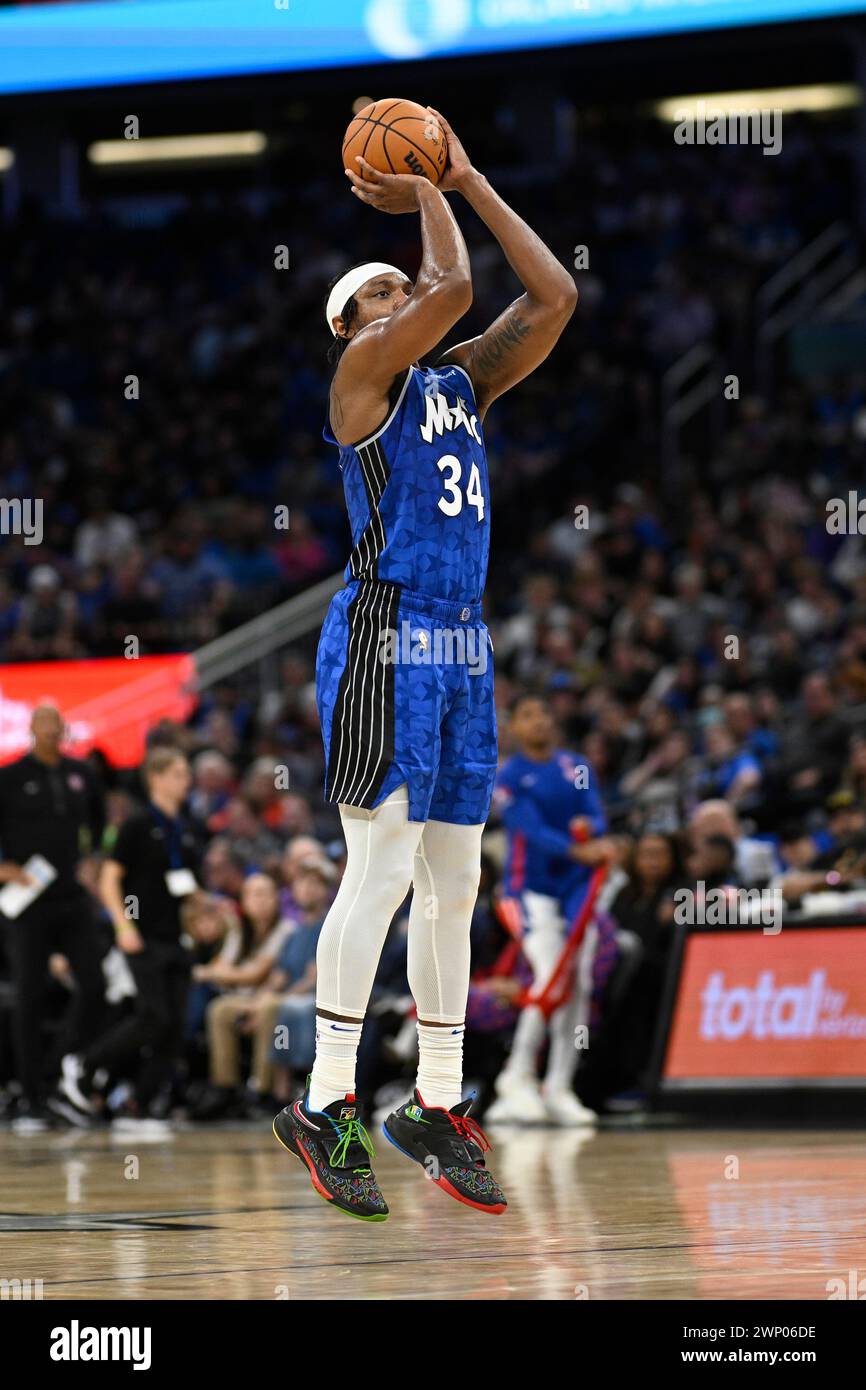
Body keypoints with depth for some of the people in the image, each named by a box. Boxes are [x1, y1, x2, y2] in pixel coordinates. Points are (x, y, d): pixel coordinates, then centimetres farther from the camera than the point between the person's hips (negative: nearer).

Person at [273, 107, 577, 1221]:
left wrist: (468, 181, 12)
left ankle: (436, 1107, 14)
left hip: (462, 647, 8)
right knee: (384, 867, -13)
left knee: (453, 883, 8)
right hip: (385, 637, -8)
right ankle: (325, 1106, -11)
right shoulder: (364, 373, -2)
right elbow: (454, 288, -16)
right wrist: (425, 193, 1)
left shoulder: (462, 381, 18)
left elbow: (555, 297, 12)